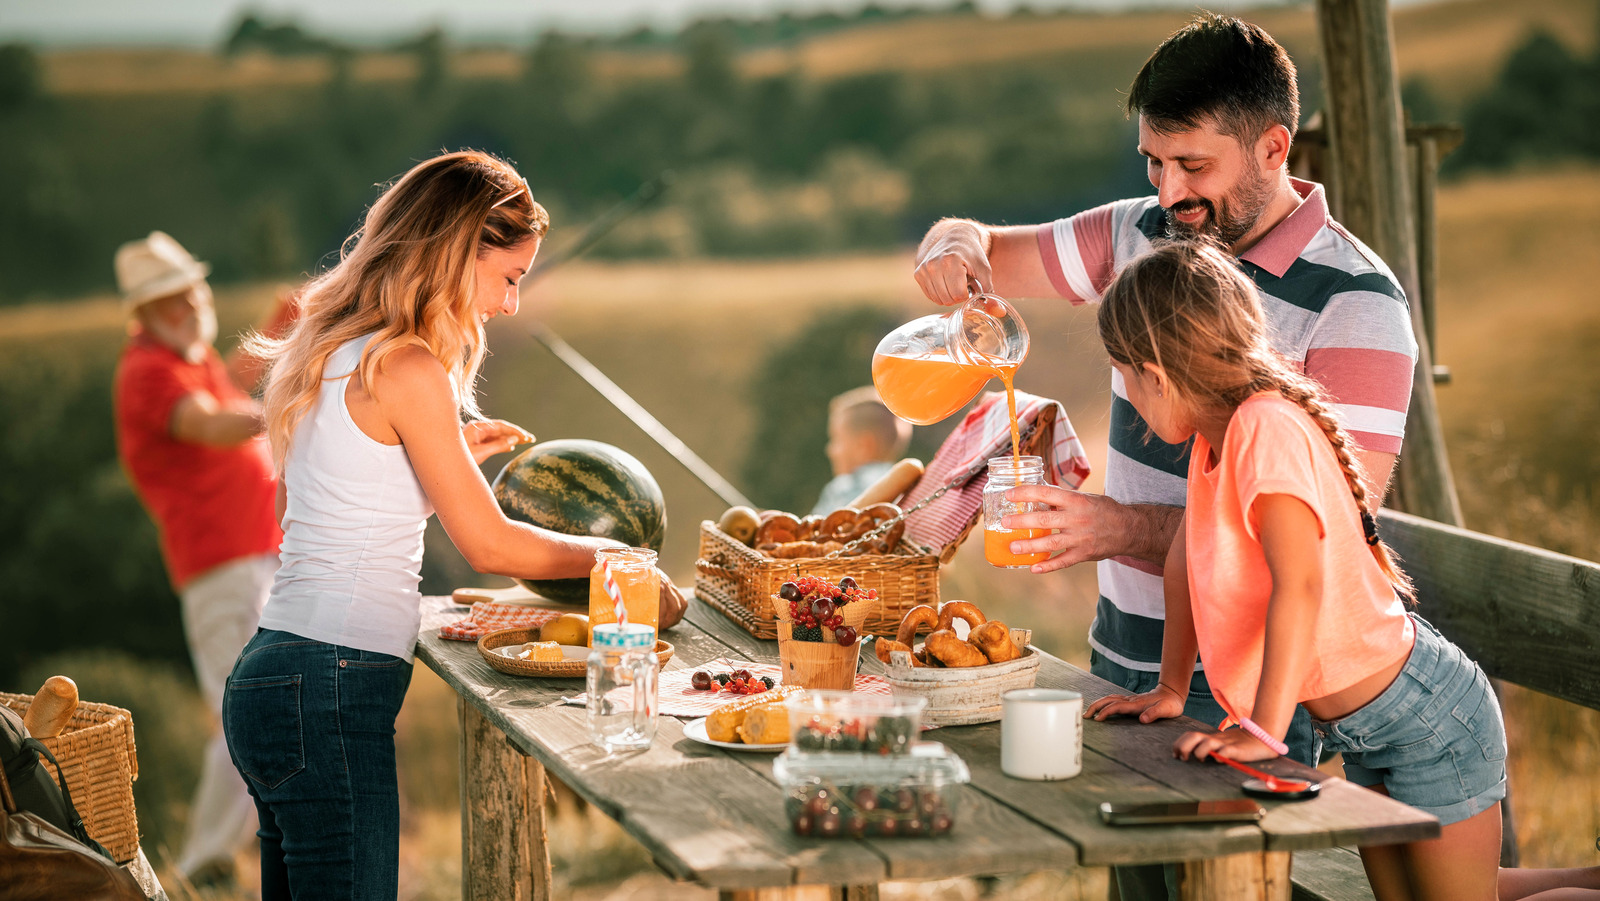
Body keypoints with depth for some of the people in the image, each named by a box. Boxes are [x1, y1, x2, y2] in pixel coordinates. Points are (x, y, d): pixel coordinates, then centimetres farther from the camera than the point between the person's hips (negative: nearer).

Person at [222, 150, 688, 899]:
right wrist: (613, 558, 2)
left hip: (271, 676, 10)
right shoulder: (407, 369, -13)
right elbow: (488, 544, -11)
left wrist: (450, 451, 21)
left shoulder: (331, 353, 14)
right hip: (329, 692, -10)